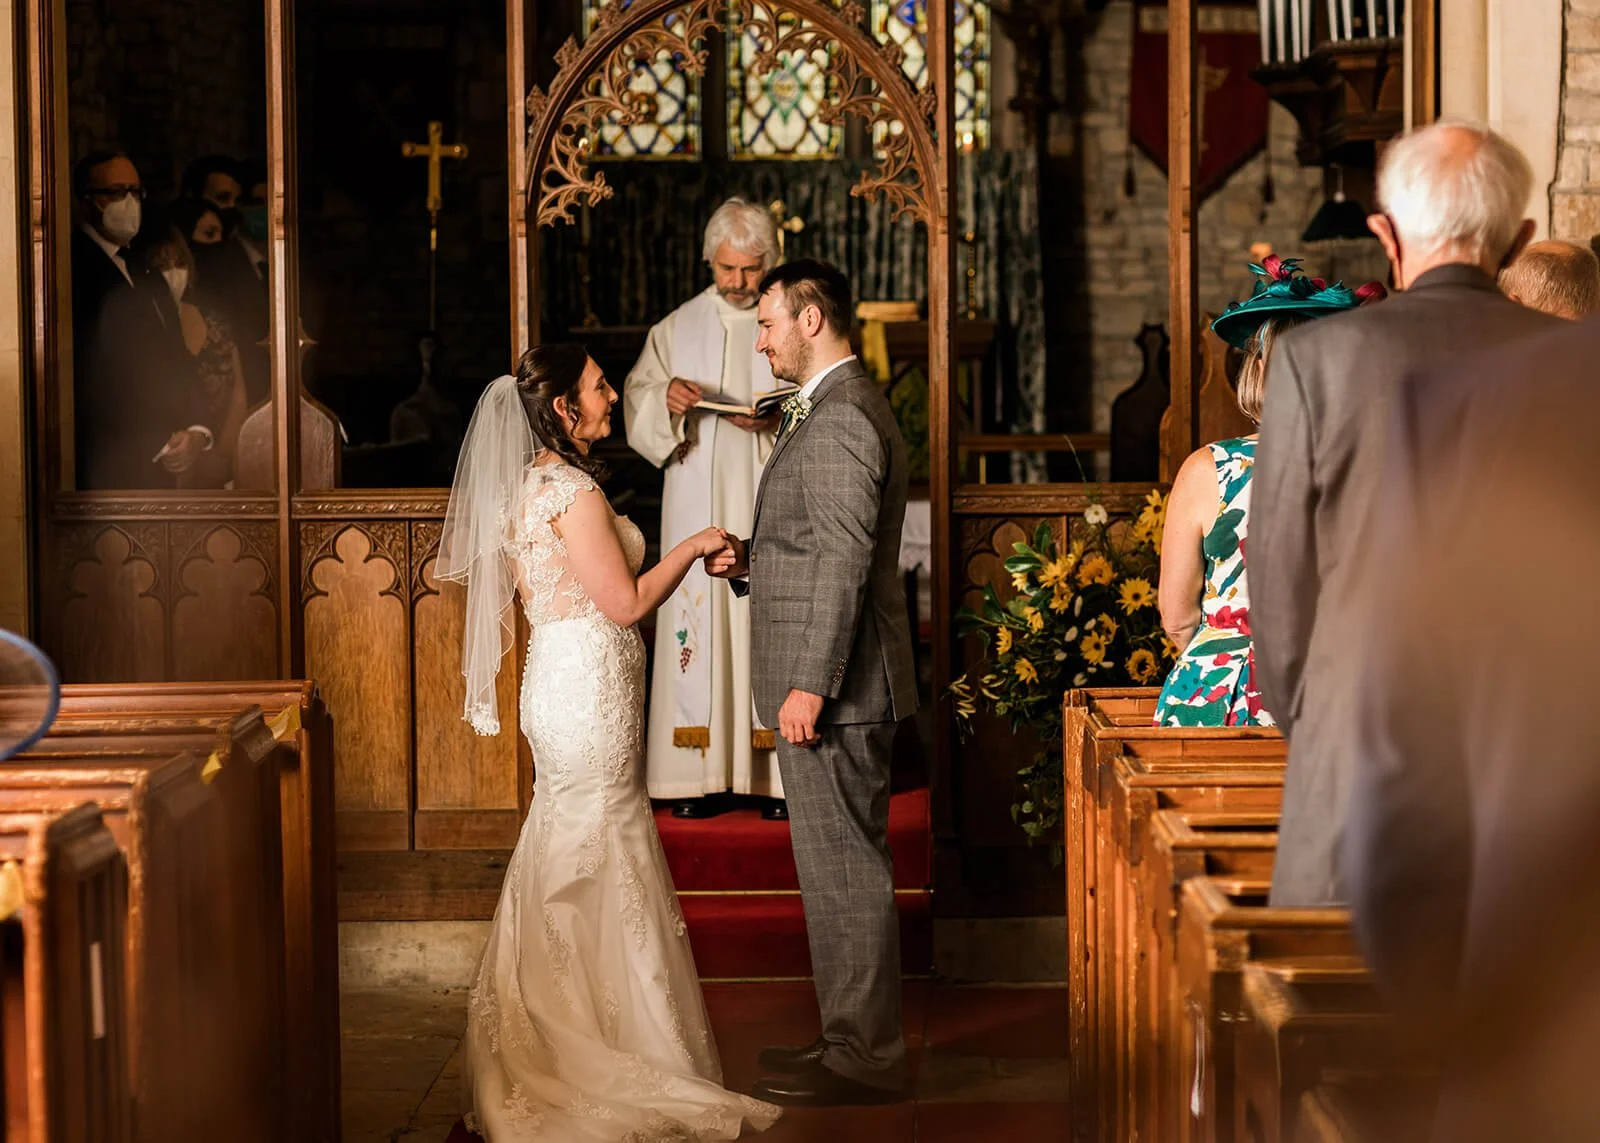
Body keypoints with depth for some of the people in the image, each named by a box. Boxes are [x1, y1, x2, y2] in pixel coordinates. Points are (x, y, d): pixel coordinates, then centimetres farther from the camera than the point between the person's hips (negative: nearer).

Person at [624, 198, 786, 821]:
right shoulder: (679, 327, 11)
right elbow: (636, 395, 9)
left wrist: (778, 417, -18)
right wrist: (666, 397, -13)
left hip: (772, 505, -1)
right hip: (698, 506, 1)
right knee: (697, 621, -2)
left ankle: (777, 772, 3)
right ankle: (698, 773, 1)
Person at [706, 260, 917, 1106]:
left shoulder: (840, 418, -16)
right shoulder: (836, 408, 18)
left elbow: (843, 559, -22)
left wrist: (811, 684, -24)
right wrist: (747, 562, 7)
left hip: (832, 686, -11)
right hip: (834, 684, 11)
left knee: (844, 870, -4)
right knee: (841, 868, 15)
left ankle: (864, 1059, 3)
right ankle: (854, 1037, 23)